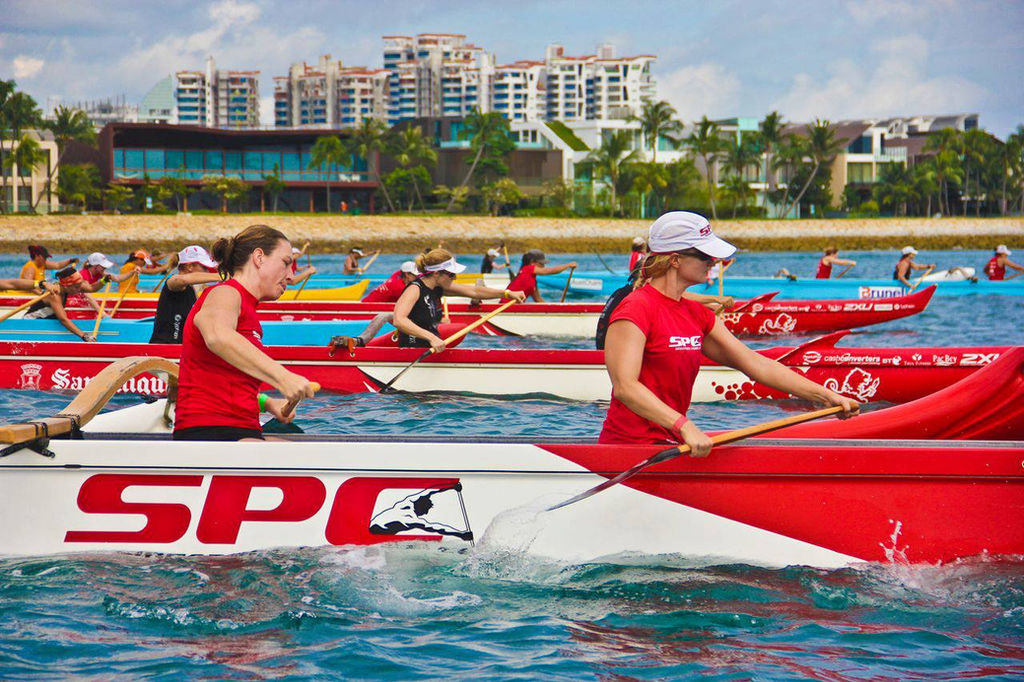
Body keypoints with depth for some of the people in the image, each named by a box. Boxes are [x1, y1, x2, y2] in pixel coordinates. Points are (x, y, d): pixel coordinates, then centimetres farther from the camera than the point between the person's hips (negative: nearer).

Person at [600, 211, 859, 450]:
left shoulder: (697, 315, 15)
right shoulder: (636, 310, -13)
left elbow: (755, 364, 12)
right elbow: (624, 387, -25)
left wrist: (828, 396, 6)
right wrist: (685, 427, -36)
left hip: (670, 444, 9)